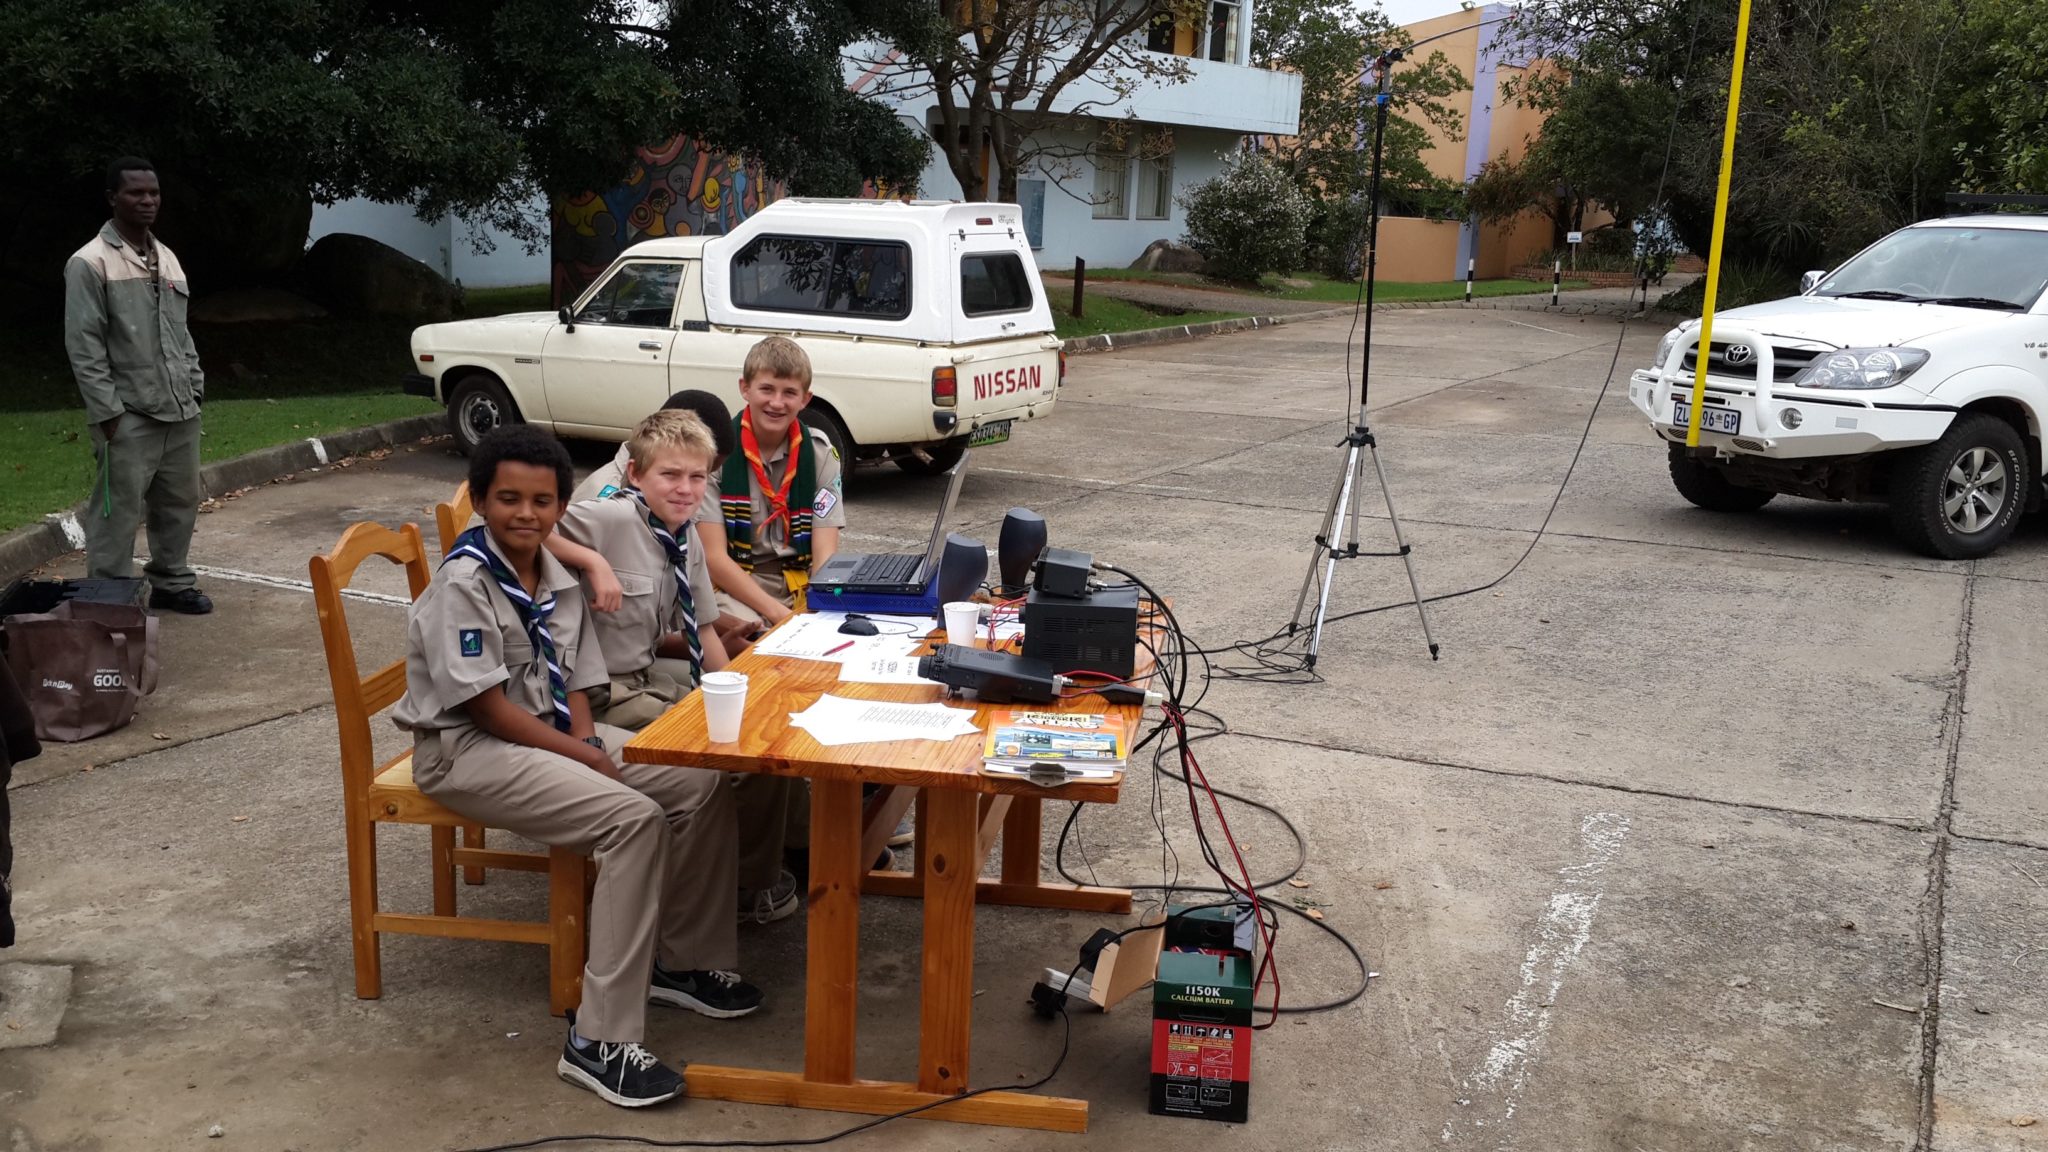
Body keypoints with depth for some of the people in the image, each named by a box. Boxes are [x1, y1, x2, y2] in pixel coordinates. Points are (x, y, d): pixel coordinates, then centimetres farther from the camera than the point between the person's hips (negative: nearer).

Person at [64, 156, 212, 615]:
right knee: (119, 511, -4)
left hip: (179, 410, 7)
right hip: (129, 415, -7)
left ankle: (171, 583, 28)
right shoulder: (90, 263, -8)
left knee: (180, 501, 14)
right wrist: (107, 412, -14)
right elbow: (83, 346, -11)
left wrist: (195, 386, 13)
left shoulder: (168, 259, 14)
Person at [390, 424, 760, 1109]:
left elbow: (573, 680, 11)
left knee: (702, 784, -6)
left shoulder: (558, 577, 6)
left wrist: (588, 739, -10)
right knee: (633, 818, -29)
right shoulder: (462, 582, -17)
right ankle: (599, 1041, -25)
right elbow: (483, 705, -20)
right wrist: (584, 758, -17)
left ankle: (681, 960, 12)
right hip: (468, 749, -8)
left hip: (552, 730, 8)